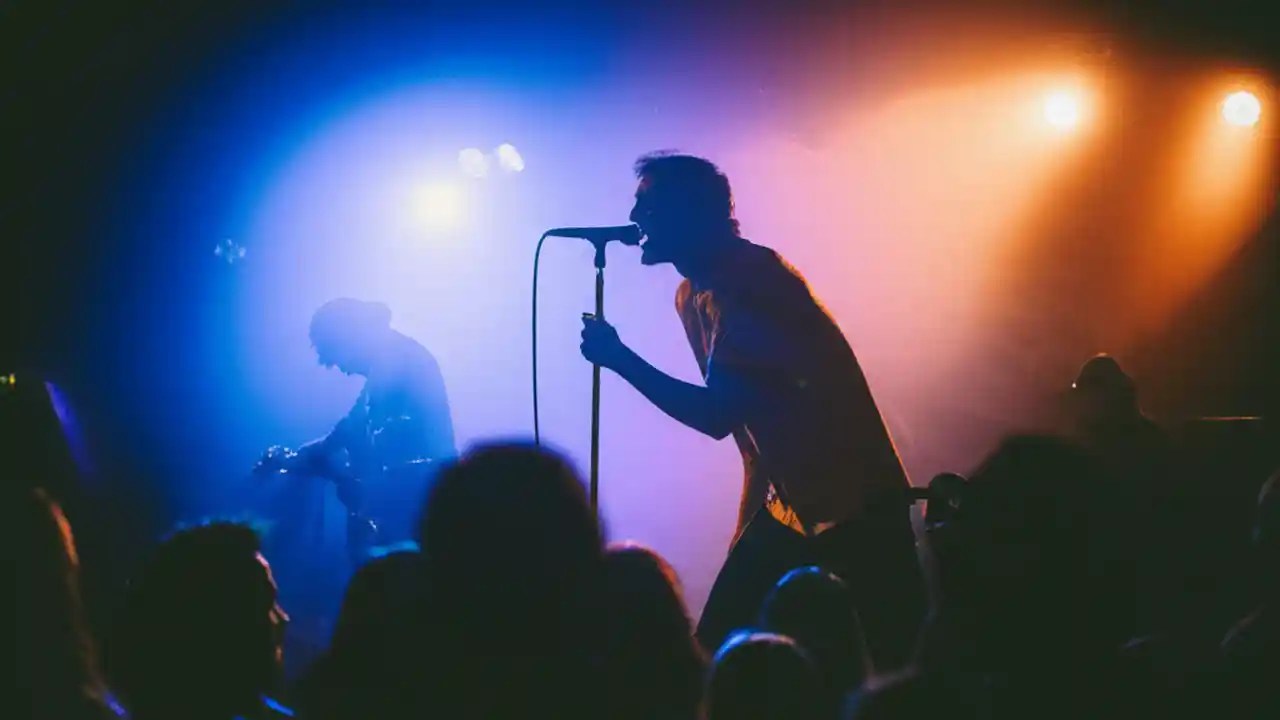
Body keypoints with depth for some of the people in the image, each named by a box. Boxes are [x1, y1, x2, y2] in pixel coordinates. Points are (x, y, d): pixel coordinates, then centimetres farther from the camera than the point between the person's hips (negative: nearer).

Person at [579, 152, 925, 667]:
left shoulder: (750, 280, -19)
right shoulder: (692, 297, 10)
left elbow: (718, 416, -26)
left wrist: (619, 359, -19)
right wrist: (749, 518, 17)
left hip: (858, 508, -9)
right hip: (786, 508, 9)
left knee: (887, 667, -8)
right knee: (716, 649, 3)